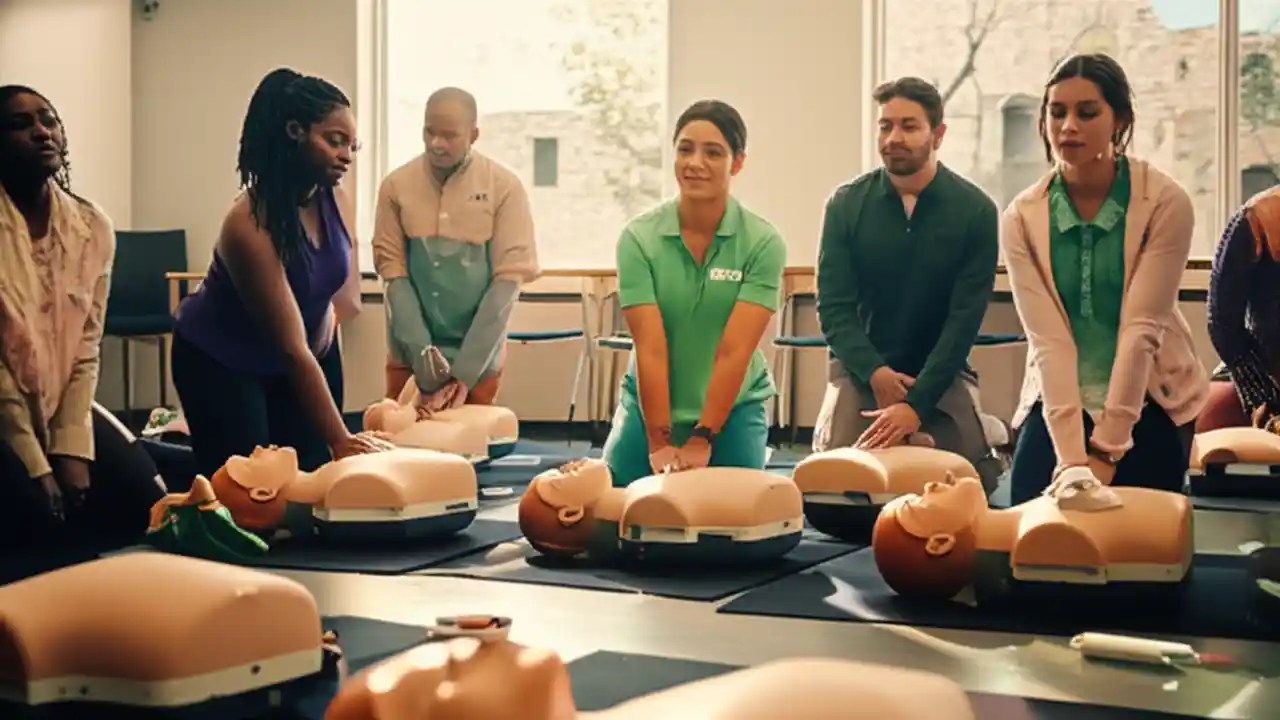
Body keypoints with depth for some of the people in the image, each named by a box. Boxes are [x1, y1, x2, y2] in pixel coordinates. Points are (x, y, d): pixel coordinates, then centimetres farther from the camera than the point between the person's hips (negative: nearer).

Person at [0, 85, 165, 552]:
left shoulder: (92, 227, 1)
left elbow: (86, 348, 0)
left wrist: (73, 449, -11)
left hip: (61, 405, 5)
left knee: (145, 500, -10)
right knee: (44, 523, -27)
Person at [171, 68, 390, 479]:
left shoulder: (336, 201, -12)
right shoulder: (250, 225, -32)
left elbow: (344, 297, 7)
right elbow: (292, 350, -33)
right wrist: (339, 441, -34)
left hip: (299, 354, 6)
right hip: (218, 362, -6)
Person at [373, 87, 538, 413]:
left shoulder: (504, 187, -7)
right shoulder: (396, 185, -2)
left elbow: (509, 278, -9)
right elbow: (392, 270, -2)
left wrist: (464, 371, -13)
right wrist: (420, 349, -14)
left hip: (478, 359, -1)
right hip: (409, 353, 2)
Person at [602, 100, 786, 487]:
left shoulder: (763, 243, -13)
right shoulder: (639, 237, -11)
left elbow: (734, 350, -17)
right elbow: (650, 348, -16)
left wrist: (701, 440, -20)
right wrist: (659, 442, -19)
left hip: (733, 410, 0)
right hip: (649, 406, 1)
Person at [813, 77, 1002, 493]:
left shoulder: (975, 210, -7)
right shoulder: (846, 204, -3)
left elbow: (965, 317, -11)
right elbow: (833, 307, -4)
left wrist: (916, 404, -21)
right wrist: (876, 373, -21)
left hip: (941, 373, 0)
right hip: (860, 371, 1)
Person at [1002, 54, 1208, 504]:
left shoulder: (1166, 203, -14)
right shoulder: (1022, 217, -8)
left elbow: (1142, 328, -18)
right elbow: (1048, 338, -16)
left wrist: (1106, 449, -22)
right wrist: (1071, 454, -24)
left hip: (1149, 403, -1)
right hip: (1057, 402, 2)